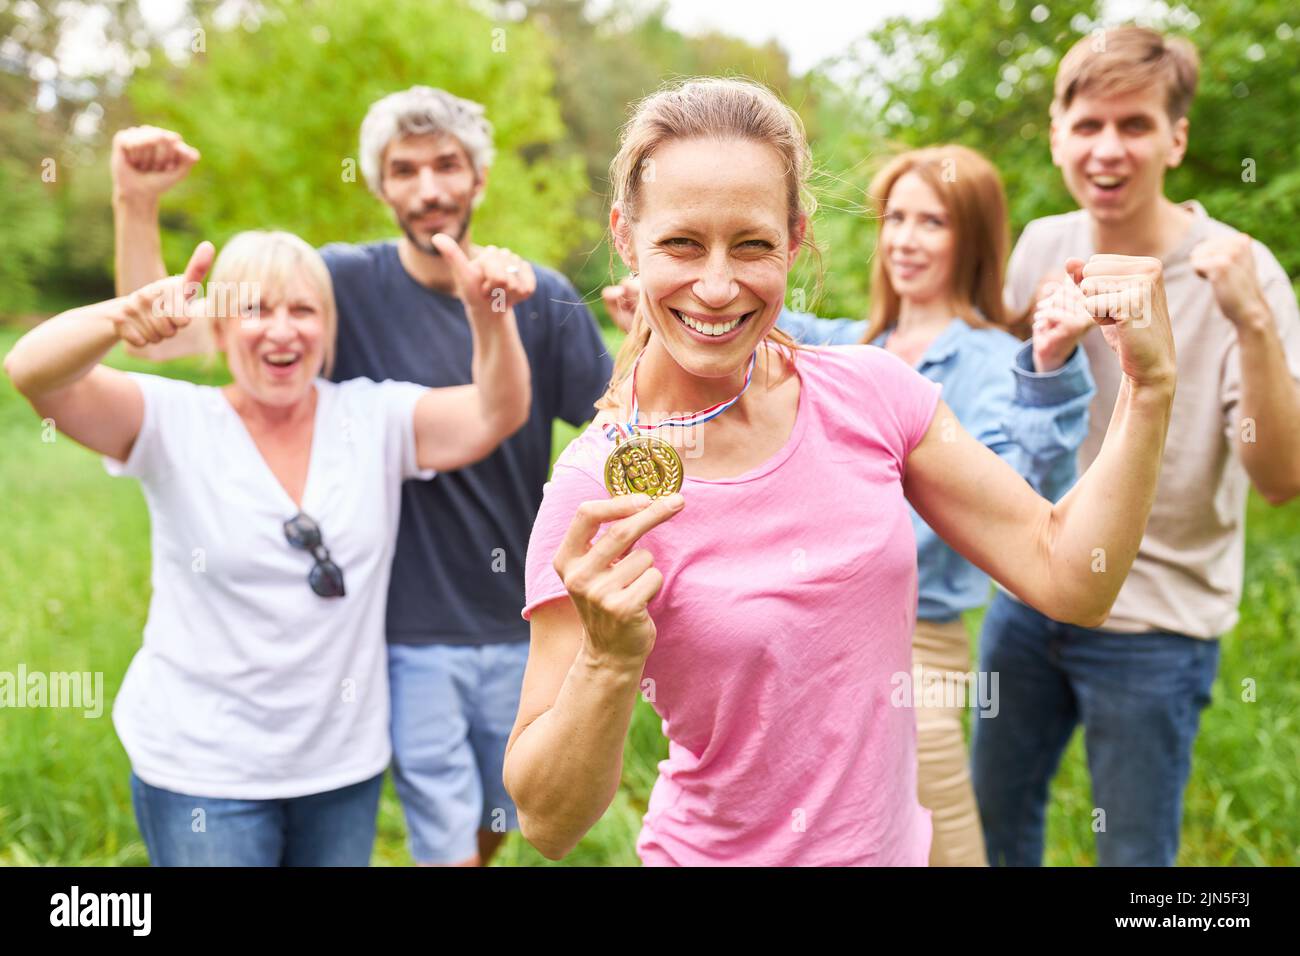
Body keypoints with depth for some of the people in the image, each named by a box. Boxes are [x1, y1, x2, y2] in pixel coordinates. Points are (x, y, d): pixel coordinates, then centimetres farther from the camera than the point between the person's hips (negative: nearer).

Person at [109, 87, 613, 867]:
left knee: (496, 824, 22)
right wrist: (137, 205, -21)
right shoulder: (350, 283, -7)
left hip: (522, 628, 3)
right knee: (448, 845, 4)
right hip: (414, 633, -2)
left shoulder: (541, 297, -3)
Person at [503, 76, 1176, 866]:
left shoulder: (872, 394, -11)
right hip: (719, 851, -4)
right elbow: (549, 823, -19)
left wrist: (1150, 386, -15)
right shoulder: (599, 497, -21)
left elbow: (1068, 581, -7)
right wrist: (609, 662, -36)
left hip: (897, 841, 4)